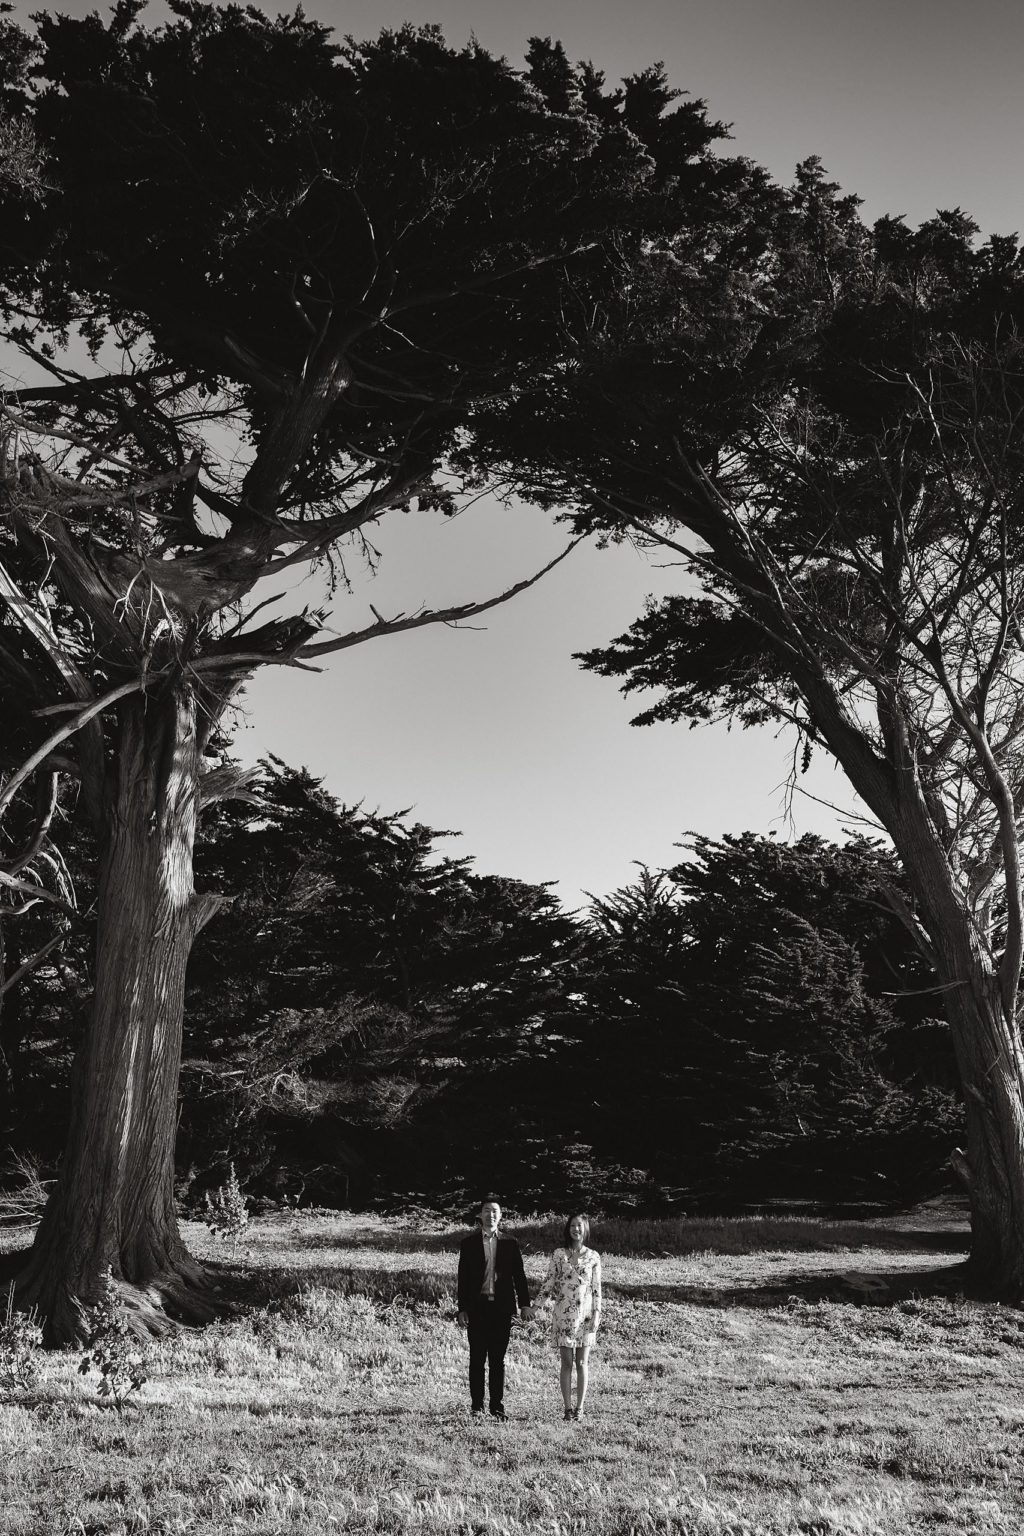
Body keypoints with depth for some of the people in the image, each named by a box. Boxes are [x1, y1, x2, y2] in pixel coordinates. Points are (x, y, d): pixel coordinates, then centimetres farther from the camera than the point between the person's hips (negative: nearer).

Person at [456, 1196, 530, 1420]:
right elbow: (463, 1279, 3)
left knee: (498, 1360, 6)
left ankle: (497, 1407, 13)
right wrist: (462, 1310, -2)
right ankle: (477, 1406, 13)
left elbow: (519, 1275, 7)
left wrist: (524, 1304, -2)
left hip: (502, 1308, 1)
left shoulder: (509, 1244, 8)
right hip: (477, 1307, -1)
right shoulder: (468, 1244, 4)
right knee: (477, 1359, 4)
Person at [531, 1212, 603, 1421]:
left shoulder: (593, 1257, 2)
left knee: (582, 1363, 1)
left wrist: (596, 1314, -4)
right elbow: (548, 1283, 4)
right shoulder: (558, 1254, 2)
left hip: (585, 1315, 0)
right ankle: (567, 1408, 8)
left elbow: (596, 1288, 3)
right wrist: (535, 1306, -1)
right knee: (566, 1362, 2)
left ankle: (579, 1408, 9)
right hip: (563, 1315, 0)